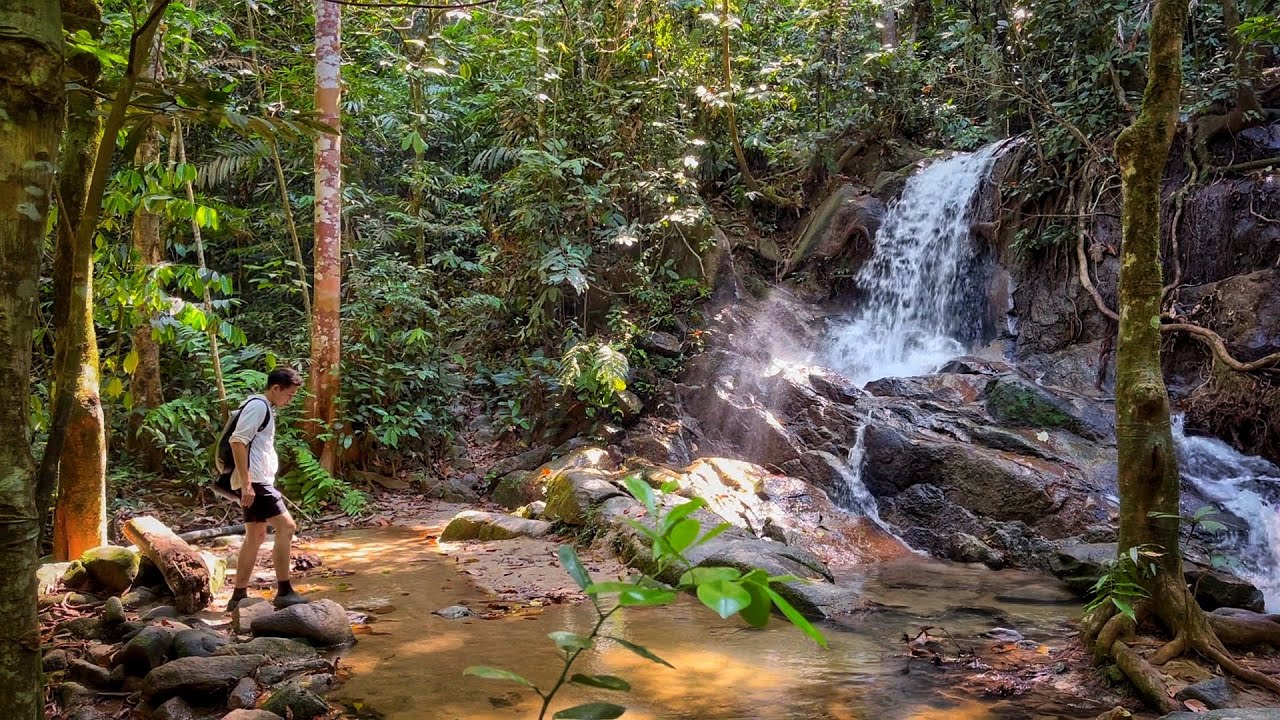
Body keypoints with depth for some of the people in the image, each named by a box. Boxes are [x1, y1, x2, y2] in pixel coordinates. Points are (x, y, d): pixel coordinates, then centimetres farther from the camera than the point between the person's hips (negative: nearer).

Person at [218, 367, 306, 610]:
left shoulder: (265, 408, 19)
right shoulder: (258, 406, -11)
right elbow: (238, 442, -20)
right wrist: (246, 483, -23)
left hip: (257, 481, 11)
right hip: (254, 481, -11)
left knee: (255, 536, 13)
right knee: (286, 526, -12)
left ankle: (239, 596, 17)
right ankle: (284, 592, -10)